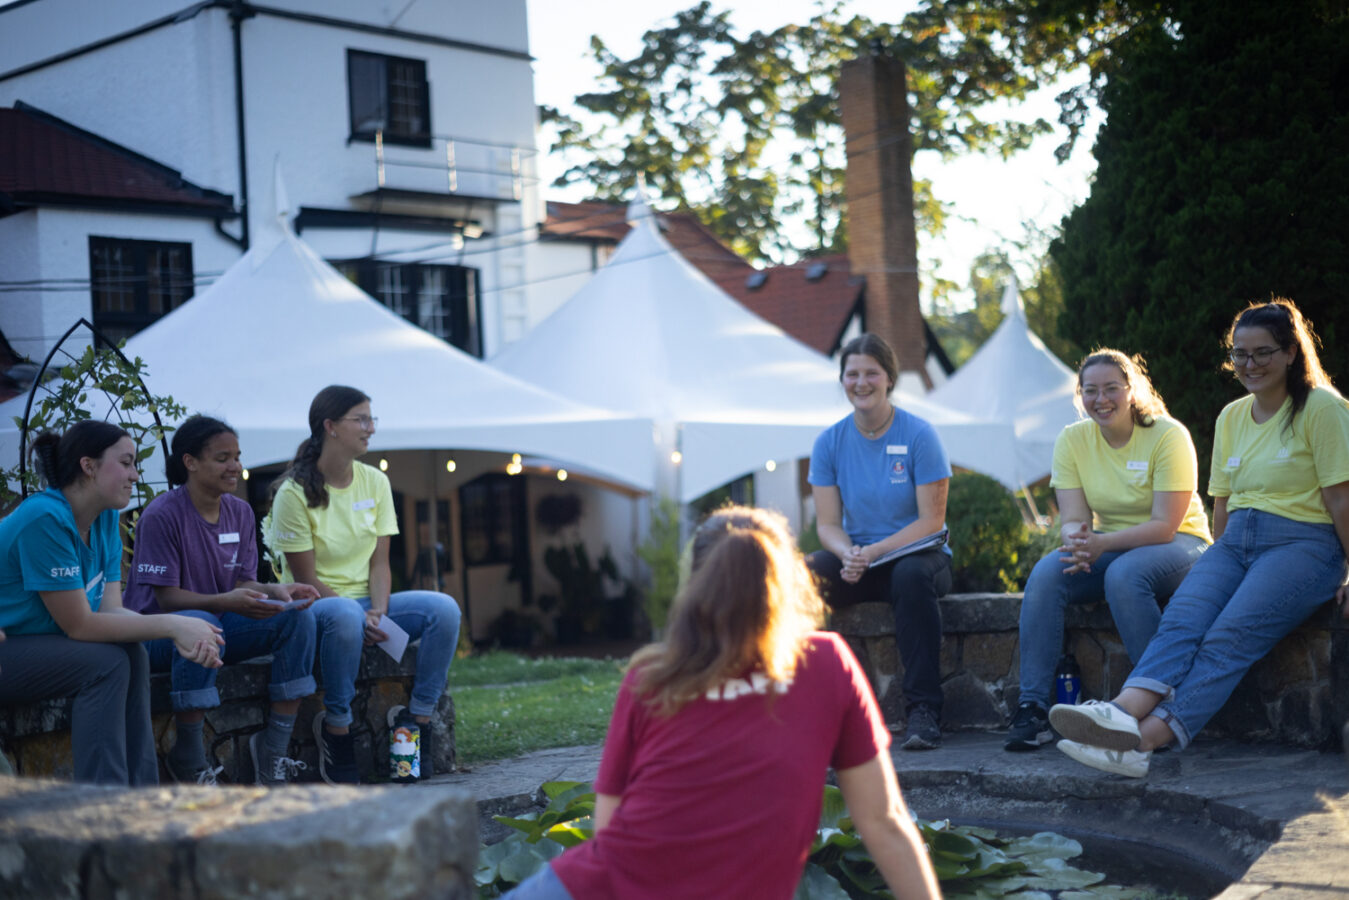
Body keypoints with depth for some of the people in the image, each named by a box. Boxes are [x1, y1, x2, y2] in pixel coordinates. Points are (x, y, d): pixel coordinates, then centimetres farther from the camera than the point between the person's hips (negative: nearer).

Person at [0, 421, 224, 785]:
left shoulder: (105, 520, 4)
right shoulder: (45, 519, -24)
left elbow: (111, 610, -4)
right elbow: (79, 624, -23)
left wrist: (182, 636, -21)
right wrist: (171, 625, -23)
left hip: (36, 644, 9)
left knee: (132, 654, -10)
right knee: (105, 663, -23)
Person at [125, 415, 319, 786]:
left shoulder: (240, 512, 4)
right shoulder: (162, 515, -16)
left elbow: (243, 583, 3)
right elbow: (165, 596, -19)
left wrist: (277, 591, -20)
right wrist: (225, 601, -35)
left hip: (220, 621, 6)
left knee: (299, 618, -17)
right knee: (201, 623, -41)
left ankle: (273, 748, -13)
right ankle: (188, 760, -26)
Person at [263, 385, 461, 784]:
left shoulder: (375, 482, 5)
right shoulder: (294, 493, -11)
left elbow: (380, 562, 4)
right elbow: (306, 579, -13)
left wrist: (378, 611, -15)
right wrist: (361, 617, -23)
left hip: (366, 602, 6)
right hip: (313, 605, -5)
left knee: (444, 609, -20)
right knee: (345, 616, -41)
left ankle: (418, 718, -13)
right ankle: (336, 728, -27)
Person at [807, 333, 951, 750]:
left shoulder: (919, 435, -6)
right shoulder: (830, 442, 4)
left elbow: (932, 520, -10)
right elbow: (827, 524, 3)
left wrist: (874, 551, -22)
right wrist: (848, 555, -20)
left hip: (916, 554, -3)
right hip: (856, 560, 3)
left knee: (912, 576, -38)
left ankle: (923, 711, -33)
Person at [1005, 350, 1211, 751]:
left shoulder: (1168, 436, -15)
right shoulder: (1072, 440, -1)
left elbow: (1164, 525, -21)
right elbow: (1073, 519, -5)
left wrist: (1100, 544, -34)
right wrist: (1077, 541, -30)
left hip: (1178, 544, -4)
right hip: (1110, 546, 4)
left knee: (1123, 574, -37)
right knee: (1045, 575, -25)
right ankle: (1032, 708, -25)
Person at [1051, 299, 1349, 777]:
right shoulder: (1231, 417, 18)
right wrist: (1221, 566, 15)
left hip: (1302, 545, -5)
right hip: (1236, 543, 5)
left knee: (1229, 636, -29)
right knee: (1181, 620, -25)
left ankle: (1144, 740, -45)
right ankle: (1125, 711, -50)